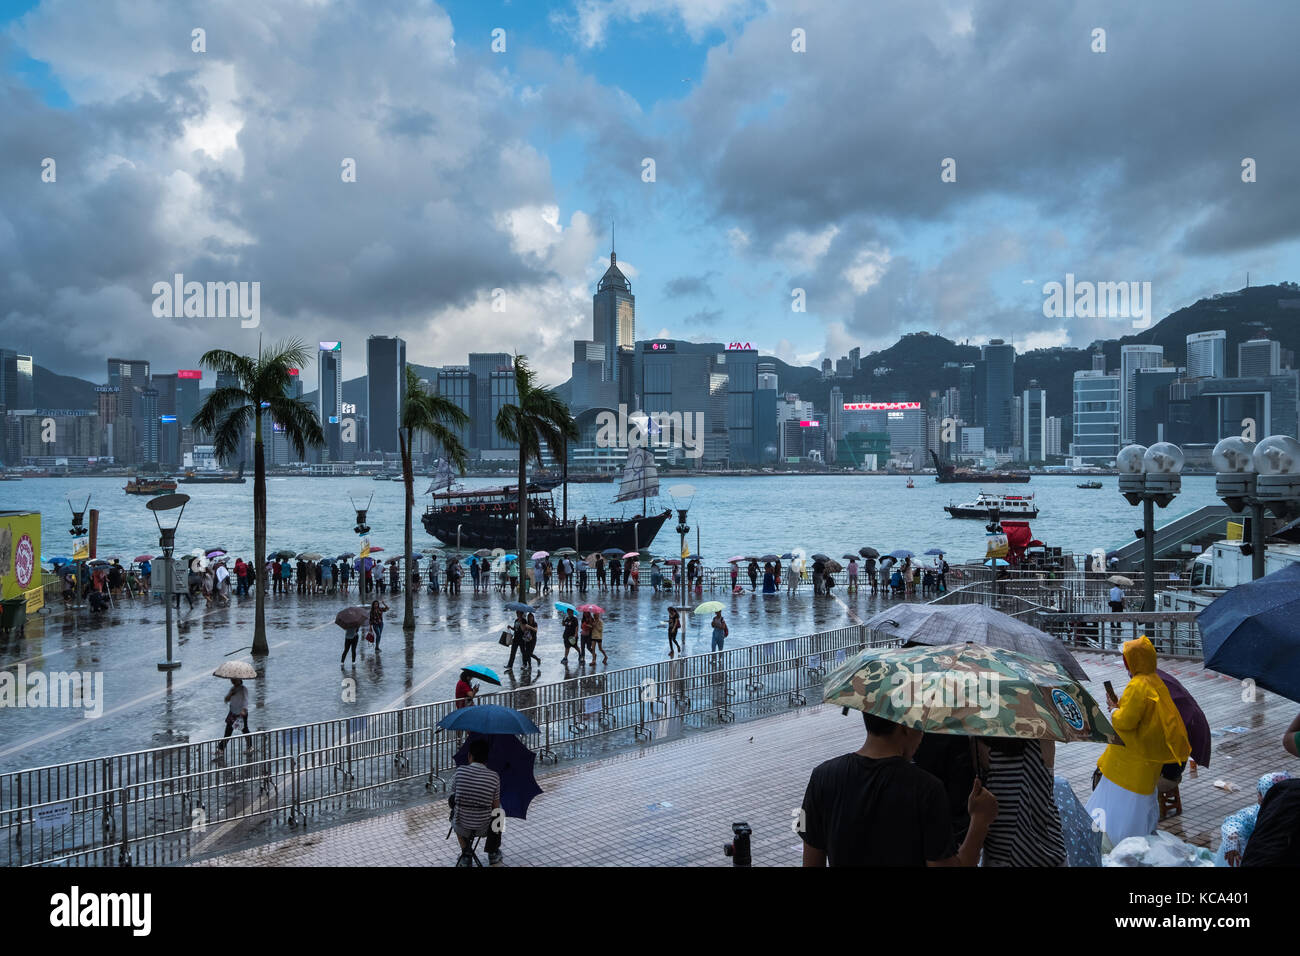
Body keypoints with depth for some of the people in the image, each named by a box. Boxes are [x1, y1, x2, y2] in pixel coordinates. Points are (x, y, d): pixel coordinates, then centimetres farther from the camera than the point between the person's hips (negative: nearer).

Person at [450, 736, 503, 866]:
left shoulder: (460, 771, -11)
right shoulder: (494, 777, -12)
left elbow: (453, 796, 3)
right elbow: (496, 807, -4)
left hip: (462, 827, 0)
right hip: (484, 828, 0)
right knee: (497, 815, 34)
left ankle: (466, 855, 28)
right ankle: (493, 854, 40)